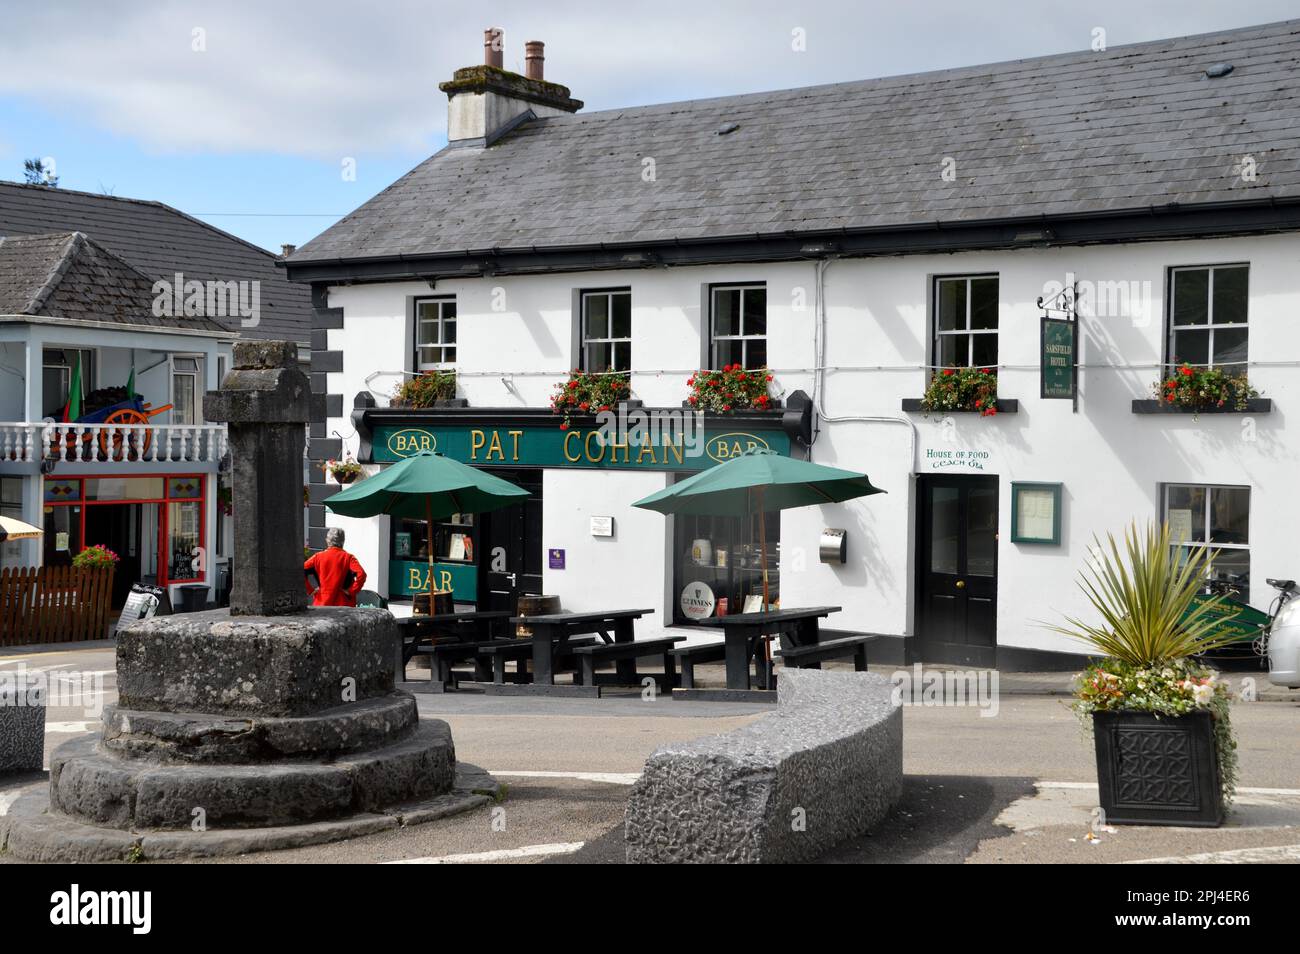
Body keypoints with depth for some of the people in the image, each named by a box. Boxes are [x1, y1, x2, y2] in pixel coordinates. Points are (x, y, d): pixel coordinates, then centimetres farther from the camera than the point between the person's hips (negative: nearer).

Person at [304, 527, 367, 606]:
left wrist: (310, 590, 1)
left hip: (322, 603, 2)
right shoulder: (348, 557, -2)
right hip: (343, 604, -2)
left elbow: (301, 571, -5)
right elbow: (361, 574, -17)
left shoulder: (318, 557, 3)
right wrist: (351, 591, -8)